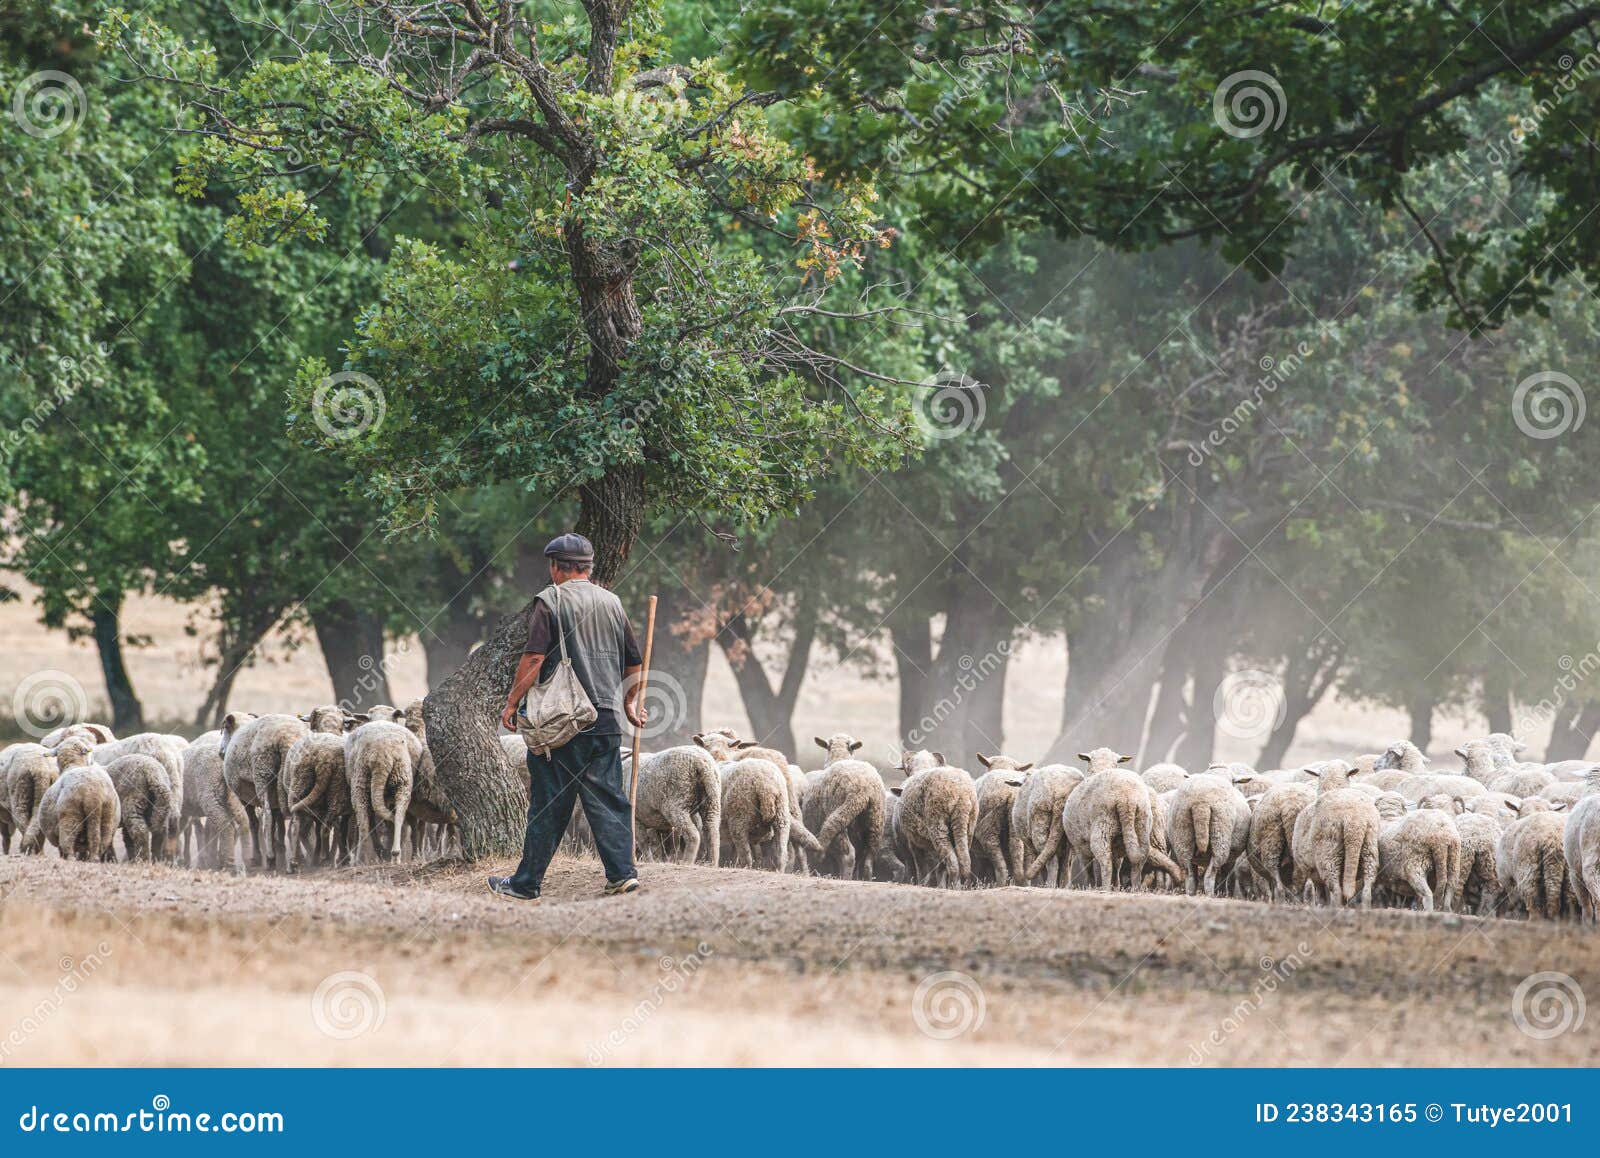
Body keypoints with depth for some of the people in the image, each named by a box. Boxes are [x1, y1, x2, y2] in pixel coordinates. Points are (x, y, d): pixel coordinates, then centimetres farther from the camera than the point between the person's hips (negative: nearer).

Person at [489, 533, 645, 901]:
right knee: (609, 798, 7)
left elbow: (534, 658, -14)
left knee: (548, 804, 0)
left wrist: (512, 703, -6)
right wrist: (629, 702, 33)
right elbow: (634, 664, 17)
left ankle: (527, 883, 5)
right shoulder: (611, 603, 12)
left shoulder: (550, 601, -4)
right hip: (606, 719, 4)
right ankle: (622, 873, -2)